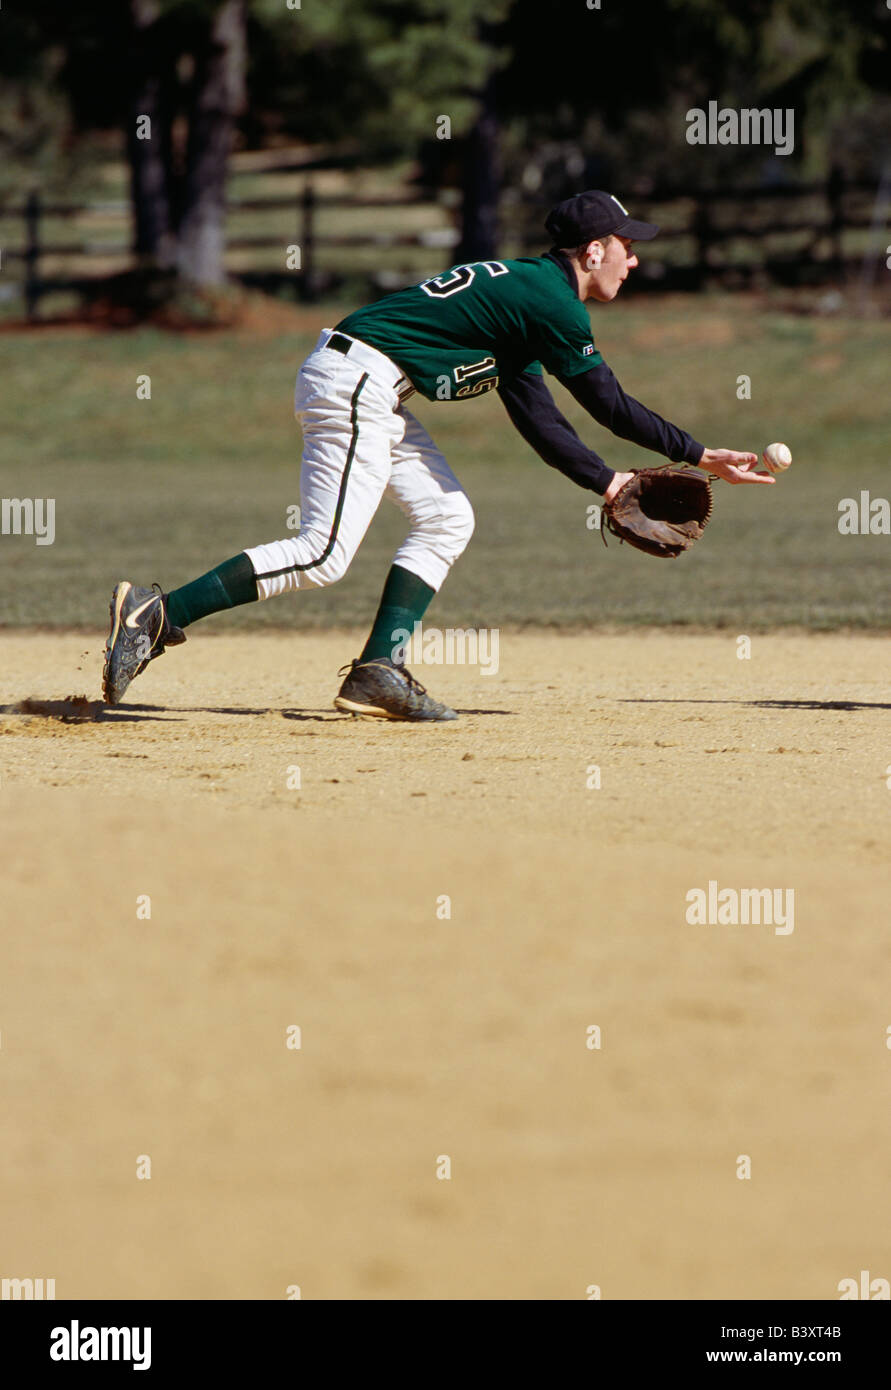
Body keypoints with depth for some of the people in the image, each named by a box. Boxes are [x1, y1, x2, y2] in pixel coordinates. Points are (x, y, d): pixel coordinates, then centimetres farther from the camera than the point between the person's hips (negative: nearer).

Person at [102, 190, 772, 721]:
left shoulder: (522, 292, 20)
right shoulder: (553, 302, -8)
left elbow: (536, 416, 20)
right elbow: (610, 405, -5)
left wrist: (607, 482, 18)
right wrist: (699, 454, 4)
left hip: (371, 394, 11)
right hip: (356, 380, -11)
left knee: (446, 519, 13)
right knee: (324, 553, -15)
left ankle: (378, 672, 6)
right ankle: (162, 613, -19)